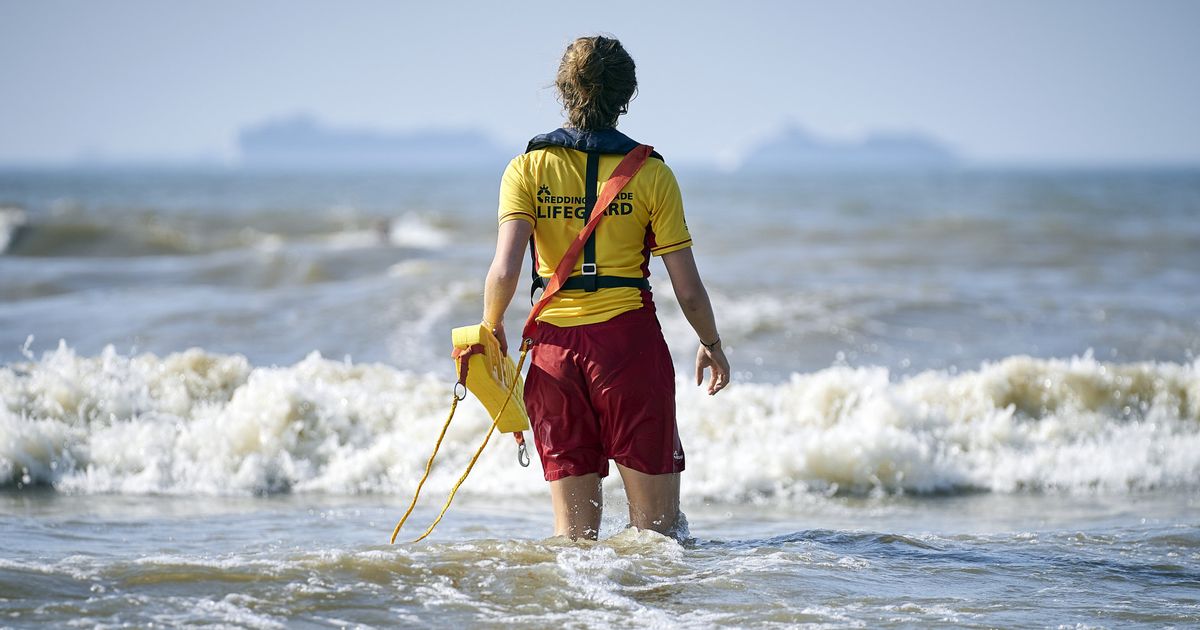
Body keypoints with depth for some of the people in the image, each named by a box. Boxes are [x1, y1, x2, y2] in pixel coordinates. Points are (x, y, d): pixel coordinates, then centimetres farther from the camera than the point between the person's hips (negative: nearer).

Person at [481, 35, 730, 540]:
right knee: (657, 522, 1)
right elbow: (687, 286, 0)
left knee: (574, 529, 8)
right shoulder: (650, 173, -1)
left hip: (555, 347, 2)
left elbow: (505, 269, -9)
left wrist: (491, 328, 9)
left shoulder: (529, 167, 1)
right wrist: (711, 344, 17)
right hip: (630, 338, -2)